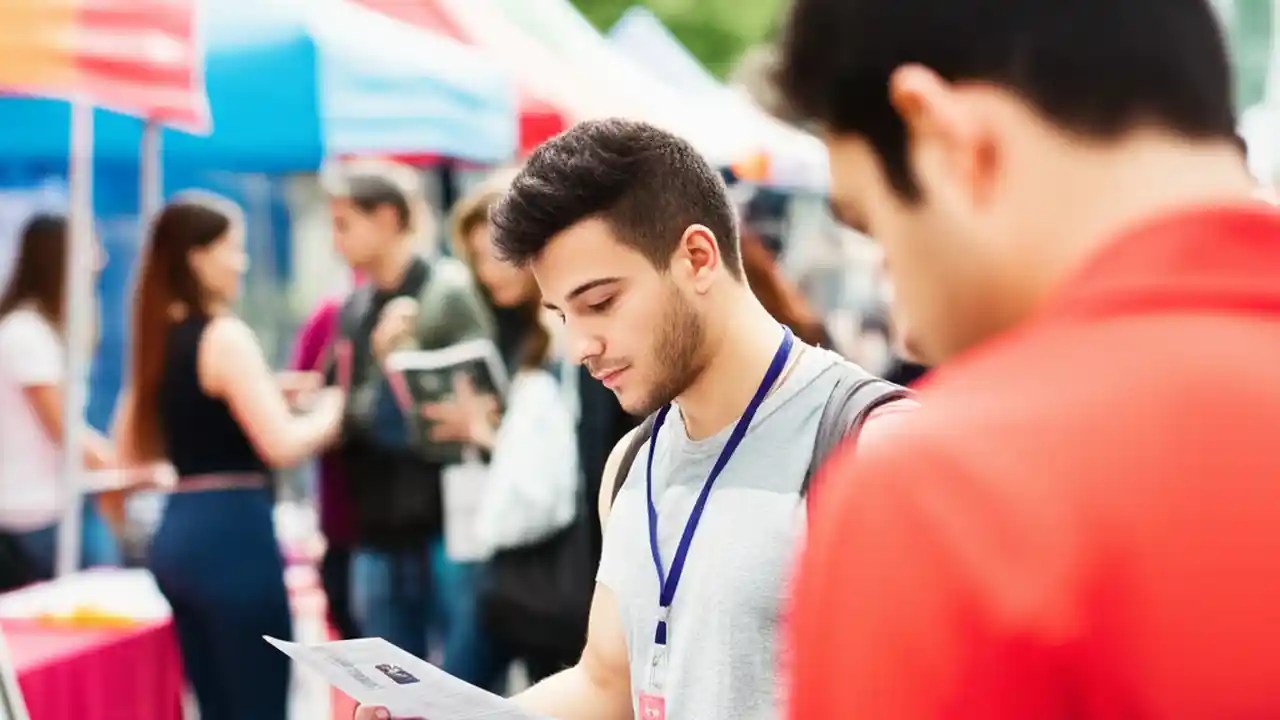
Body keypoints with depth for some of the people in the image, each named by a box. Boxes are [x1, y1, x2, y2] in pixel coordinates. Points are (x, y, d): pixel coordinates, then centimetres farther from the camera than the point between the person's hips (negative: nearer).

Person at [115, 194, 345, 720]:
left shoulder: (157, 337, 13)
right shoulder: (225, 336, -12)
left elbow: (131, 449, 21)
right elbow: (282, 446, -19)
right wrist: (330, 411, -1)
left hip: (177, 534, 9)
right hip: (232, 536, -9)